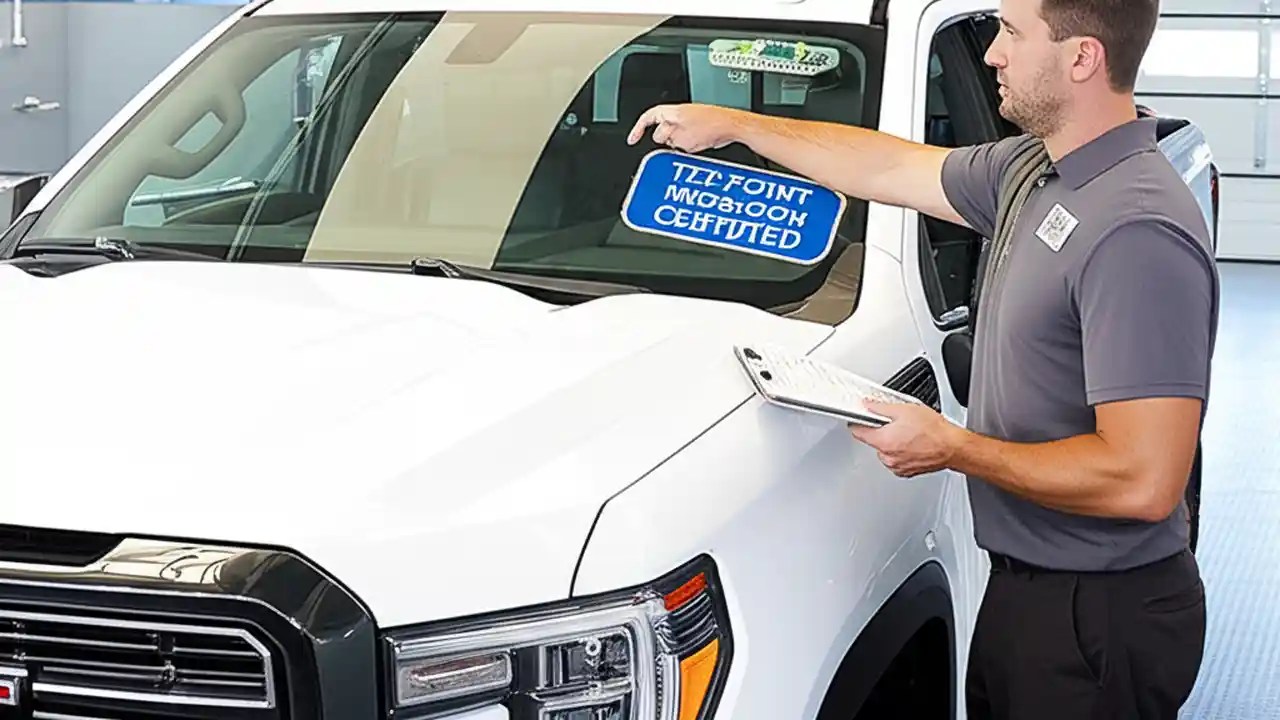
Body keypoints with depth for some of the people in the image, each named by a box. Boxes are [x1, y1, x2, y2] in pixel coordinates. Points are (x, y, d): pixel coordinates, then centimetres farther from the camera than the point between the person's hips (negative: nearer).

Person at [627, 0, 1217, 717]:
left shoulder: (1139, 234, -26)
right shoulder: (1030, 170, 4)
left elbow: (1143, 481, -30)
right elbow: (890, 167, 21)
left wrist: (953, 449, -19)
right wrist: (729, 124, 24)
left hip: (1100, 621, -9)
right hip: (1027, 583, 9)